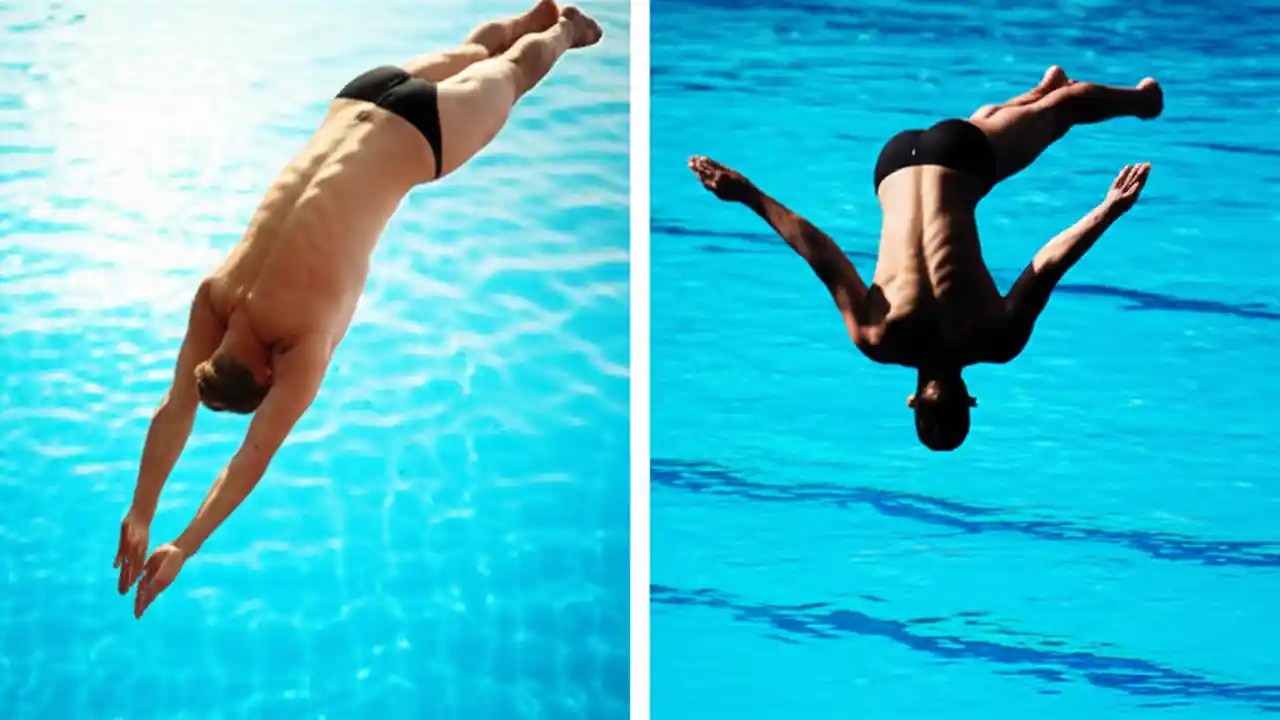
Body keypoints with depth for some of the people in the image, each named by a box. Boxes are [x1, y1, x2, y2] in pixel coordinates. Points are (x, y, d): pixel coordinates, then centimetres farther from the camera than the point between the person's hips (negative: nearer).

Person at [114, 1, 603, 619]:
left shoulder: (305, 336, -31)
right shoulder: (216, 295, -18)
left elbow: (254, 458, -31)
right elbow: (174, 408, -15)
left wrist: (183, 550, -33)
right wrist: (138, 514, -20)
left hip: (419, 133, -4)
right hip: (361, 102, 4)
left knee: (508, 76, 25)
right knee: (469, 58, 32)